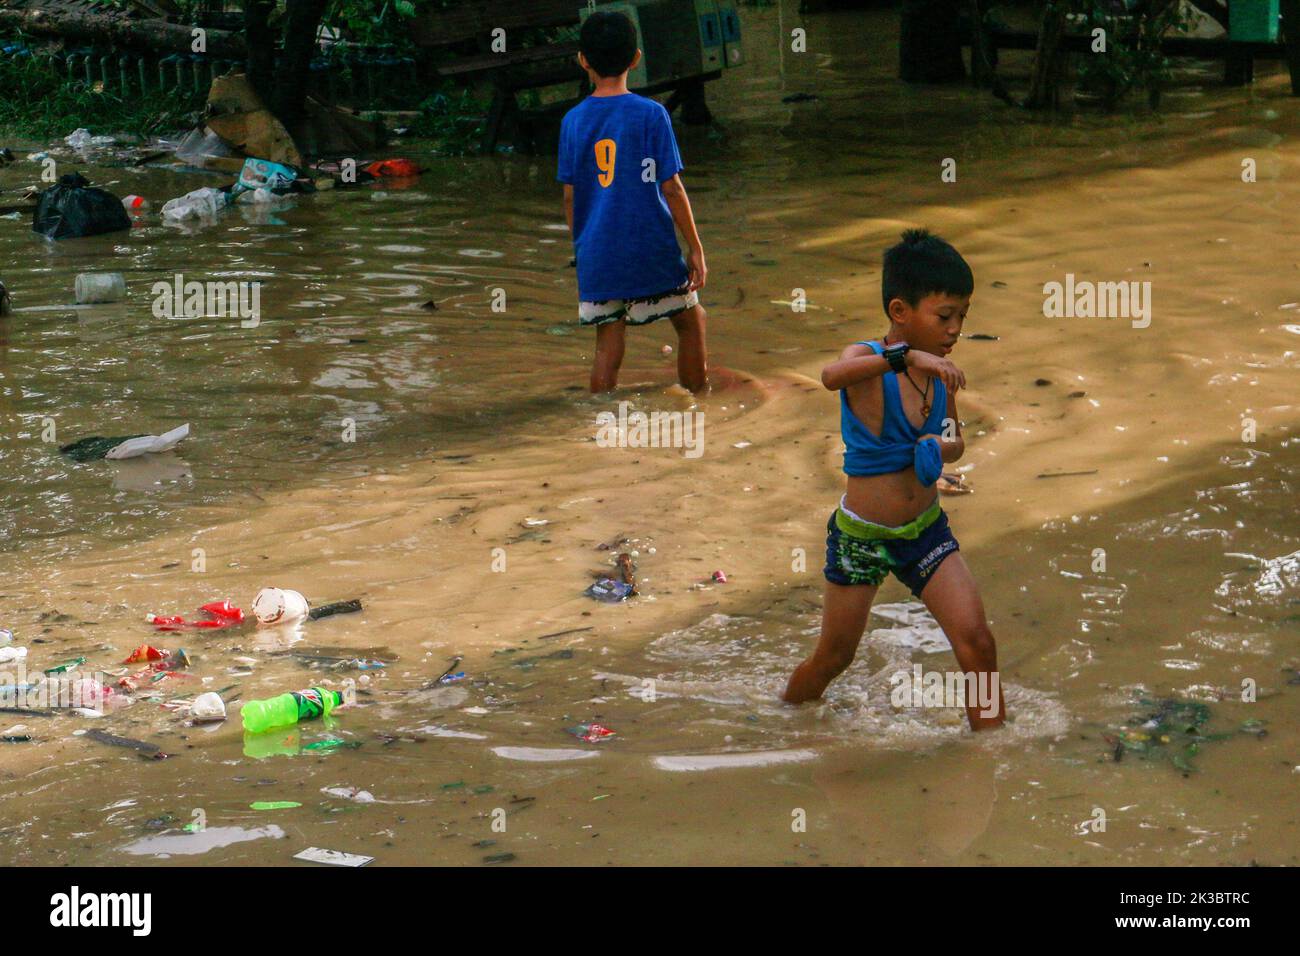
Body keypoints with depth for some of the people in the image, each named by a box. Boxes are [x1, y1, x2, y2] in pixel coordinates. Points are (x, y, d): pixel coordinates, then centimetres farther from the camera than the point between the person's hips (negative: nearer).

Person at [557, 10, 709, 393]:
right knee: (691, 322, 17)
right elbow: (671, 188, -7)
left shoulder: (573, 120, 1)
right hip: (652, 250, -2)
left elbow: (570, 196, 5)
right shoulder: (650, 114, -7)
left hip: (596, 256, 2)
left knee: (608, 346, 5)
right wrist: (695, 248, 0)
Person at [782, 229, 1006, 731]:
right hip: (860, 537, -4)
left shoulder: (941, 373, -1)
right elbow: (831, 376, -44)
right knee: (833, 658, 11)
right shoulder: (866, 360, -18)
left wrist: (945, 447, -7)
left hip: (927, 530, 4)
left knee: (976, 641, -9)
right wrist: (903, 356, -56)